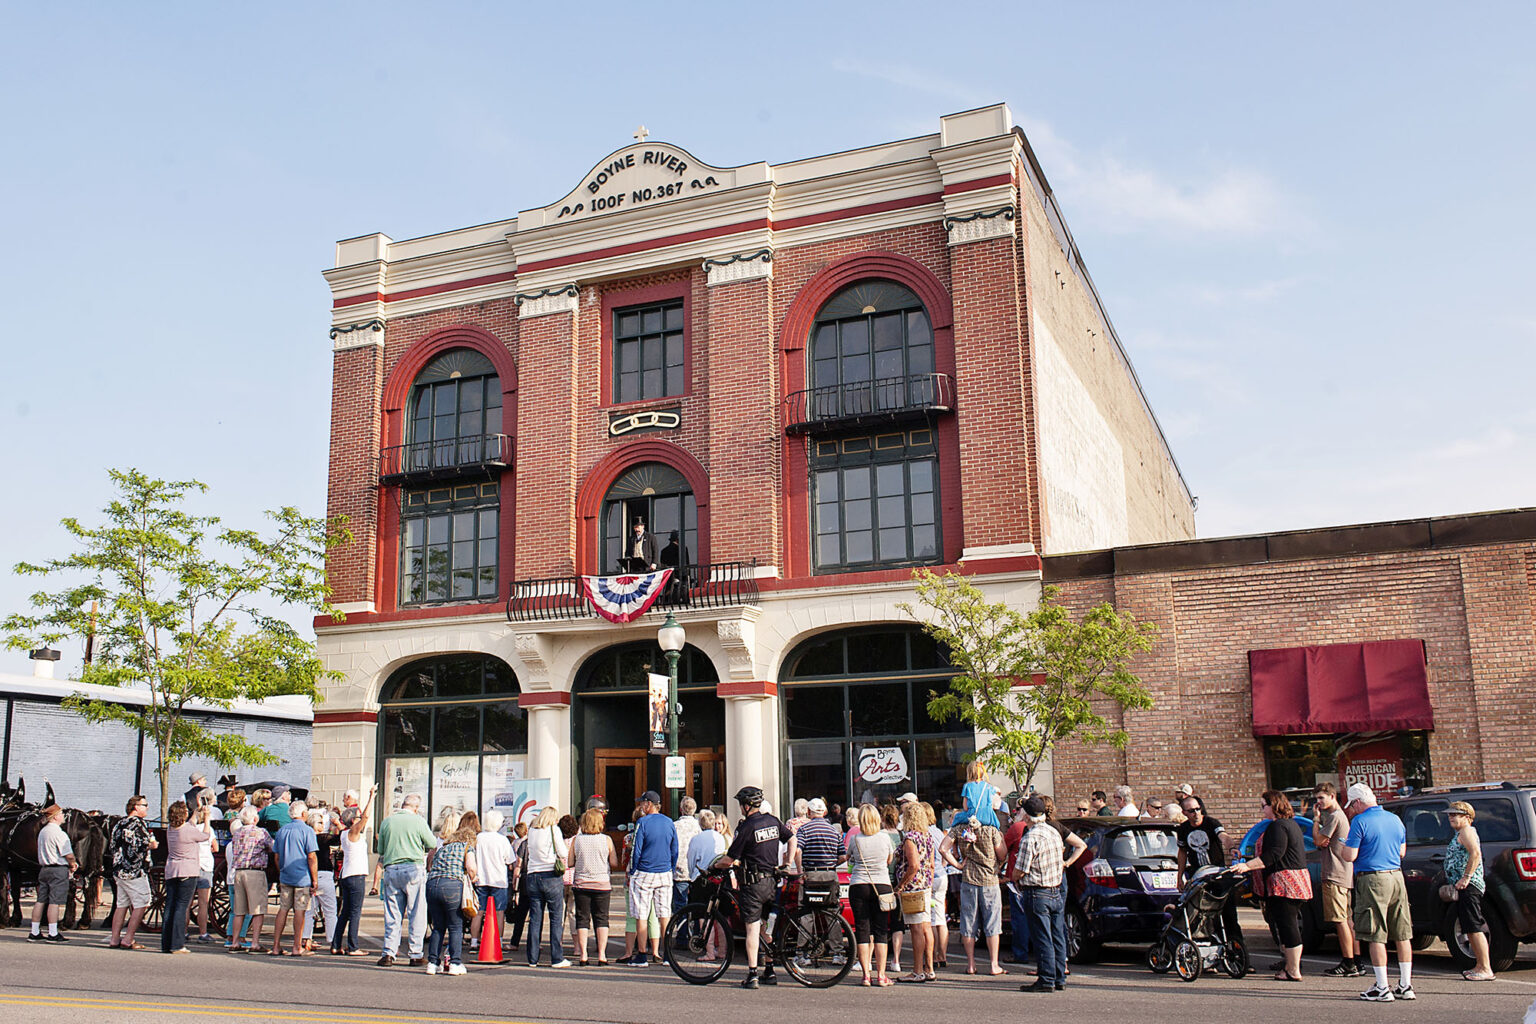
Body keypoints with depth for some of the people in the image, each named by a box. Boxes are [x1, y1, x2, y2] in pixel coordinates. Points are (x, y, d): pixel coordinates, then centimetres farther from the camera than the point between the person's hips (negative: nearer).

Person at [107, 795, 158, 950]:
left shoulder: (119, 823, 14)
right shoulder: (137, 823, -13)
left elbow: (114, 846, 19)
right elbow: (136, 847, -21)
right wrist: (151, 845, -5)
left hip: (118, 870, 9)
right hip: (134, 872, -9)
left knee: (121, 905, 14)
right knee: (141, 905, -4)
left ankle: (114, 940, 14)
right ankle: (127, 940, -7)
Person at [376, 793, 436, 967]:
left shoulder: (387, 822, 7)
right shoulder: (418, 821, -3)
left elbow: (380, 850, 15)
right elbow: (433, 845, 4)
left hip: (391, 870, 3)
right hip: (413, 869, -3)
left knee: (392, 915, 8)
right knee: (416, 914, 3)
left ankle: (389, 953, 5)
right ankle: (416, 955, 5)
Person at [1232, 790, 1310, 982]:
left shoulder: (1278, 826, -14)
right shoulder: (1291, 824, 19)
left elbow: (1274, 855, -22)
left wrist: (1247, 866, -23)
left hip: (1283, 882, -11)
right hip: (1297, 880, 11)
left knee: (1287, 926, -6)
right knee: (1290, 925, 14)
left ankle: (1293, 970, -3)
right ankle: (1291, 966, 18)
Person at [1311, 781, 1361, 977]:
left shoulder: (1335, 816, -13)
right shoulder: (1340, 816, 20)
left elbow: (1318, 839, -13)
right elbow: (1318, 841, 19)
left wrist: (1316, 818, -5)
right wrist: (1319, 841, -1)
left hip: (1335, 875, -10)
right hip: (1344, 875, 10)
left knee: (1340, 920, -9)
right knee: (1347, 920, 11)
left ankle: (1349, 965, -8)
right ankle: (1356, 962, 14)